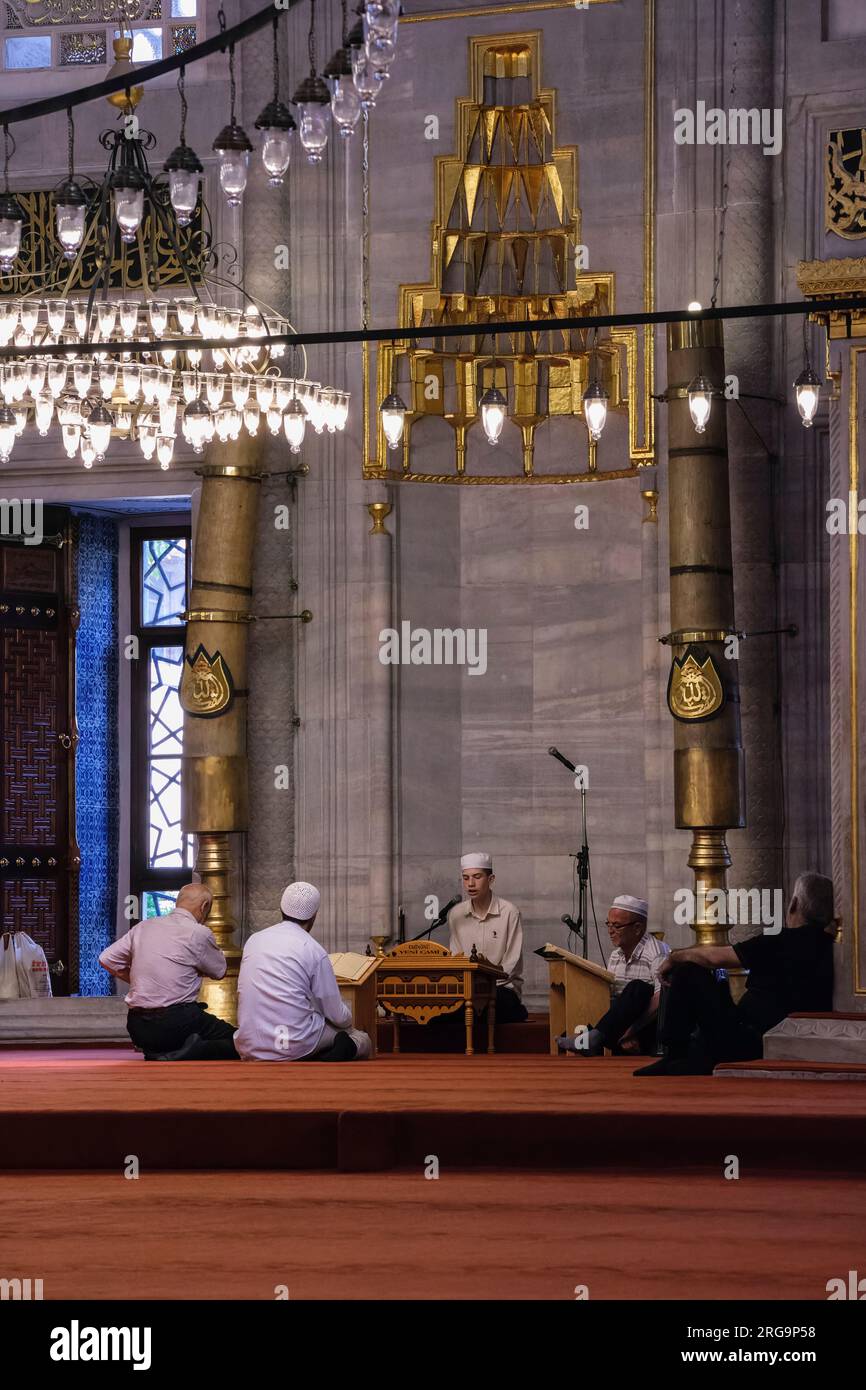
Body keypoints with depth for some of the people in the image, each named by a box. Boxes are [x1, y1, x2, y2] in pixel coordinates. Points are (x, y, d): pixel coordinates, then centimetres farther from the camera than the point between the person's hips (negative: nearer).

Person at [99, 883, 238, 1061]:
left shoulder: (144, 926, 10)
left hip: (137, 1027, 6)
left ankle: (156, 1056, 3)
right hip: (176, 1022, -6)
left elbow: (107, 960, 12)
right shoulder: (199, 933, -6)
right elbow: (219, 971, 8)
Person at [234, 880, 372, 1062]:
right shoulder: (315, 951, -5)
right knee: (362, 1042, 12)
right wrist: (347, 1017, 25)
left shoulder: (254, 940, 9)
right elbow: (337, 1016, 0)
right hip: (293, 1045, -5)